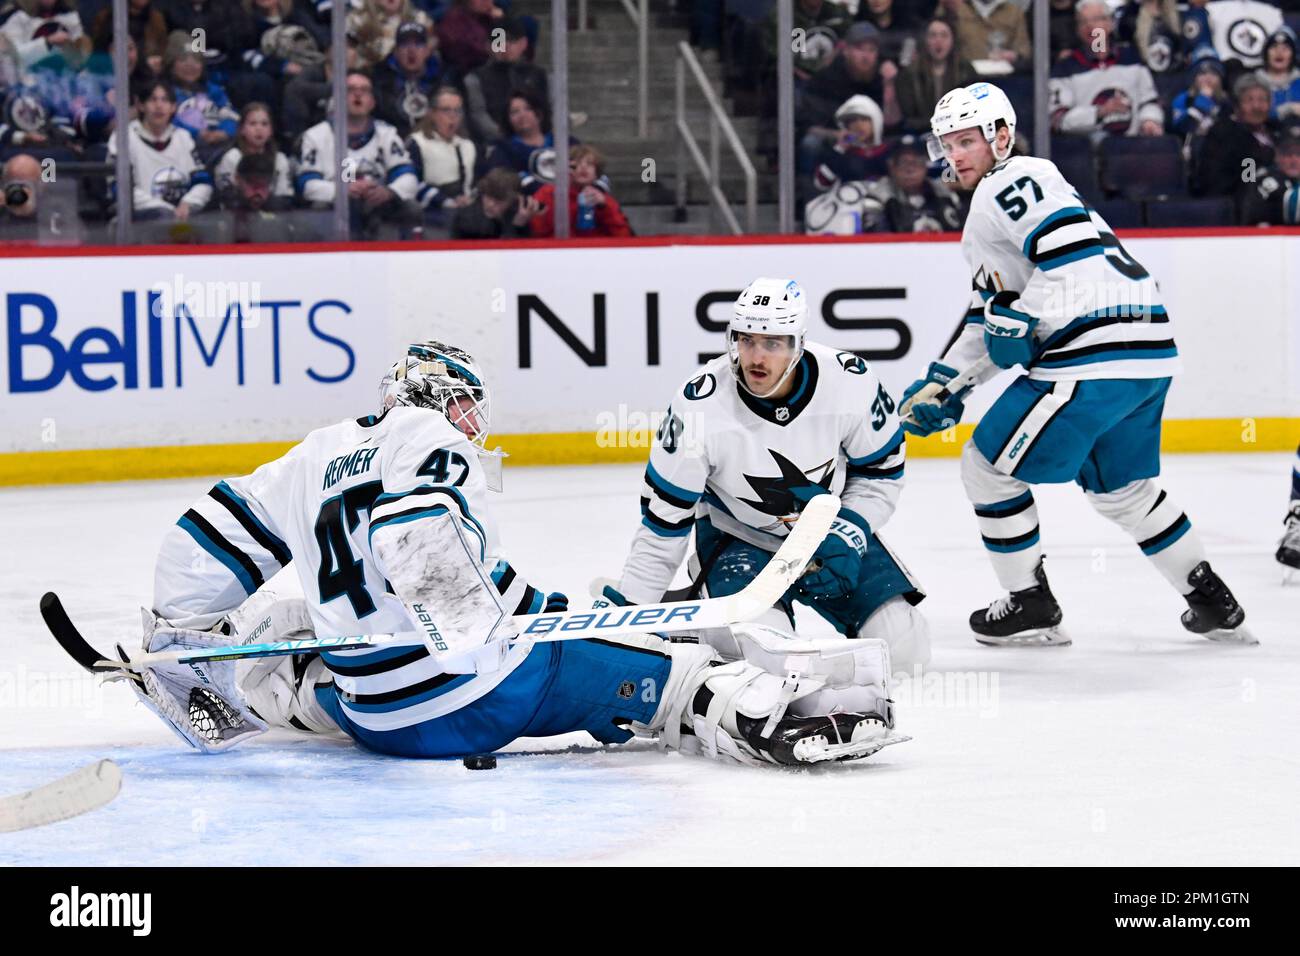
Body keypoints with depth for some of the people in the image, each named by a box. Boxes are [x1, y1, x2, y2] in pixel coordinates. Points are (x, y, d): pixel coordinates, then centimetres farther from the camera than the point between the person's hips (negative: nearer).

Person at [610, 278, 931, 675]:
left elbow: (881, 472, -3)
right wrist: (627, 604, -15)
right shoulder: (699, 406, -26)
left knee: (904, 644, -10)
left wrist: (850, 531, -18)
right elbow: (664, 519, -16)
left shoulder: (850, 382, -22)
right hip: (736, 536, -3)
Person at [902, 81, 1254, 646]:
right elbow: (991, 318, 29)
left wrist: (1021, 320, -15)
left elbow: (1076, 249, -20)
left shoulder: (1012, 182, -5)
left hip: (1097, 356, -11)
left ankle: (1031, 606, 10)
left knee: (989, 466, 1)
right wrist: (946, 382, 19)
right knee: (1121, 488, 26)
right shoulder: (988, 211, 28)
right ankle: (1213, 604, 30)